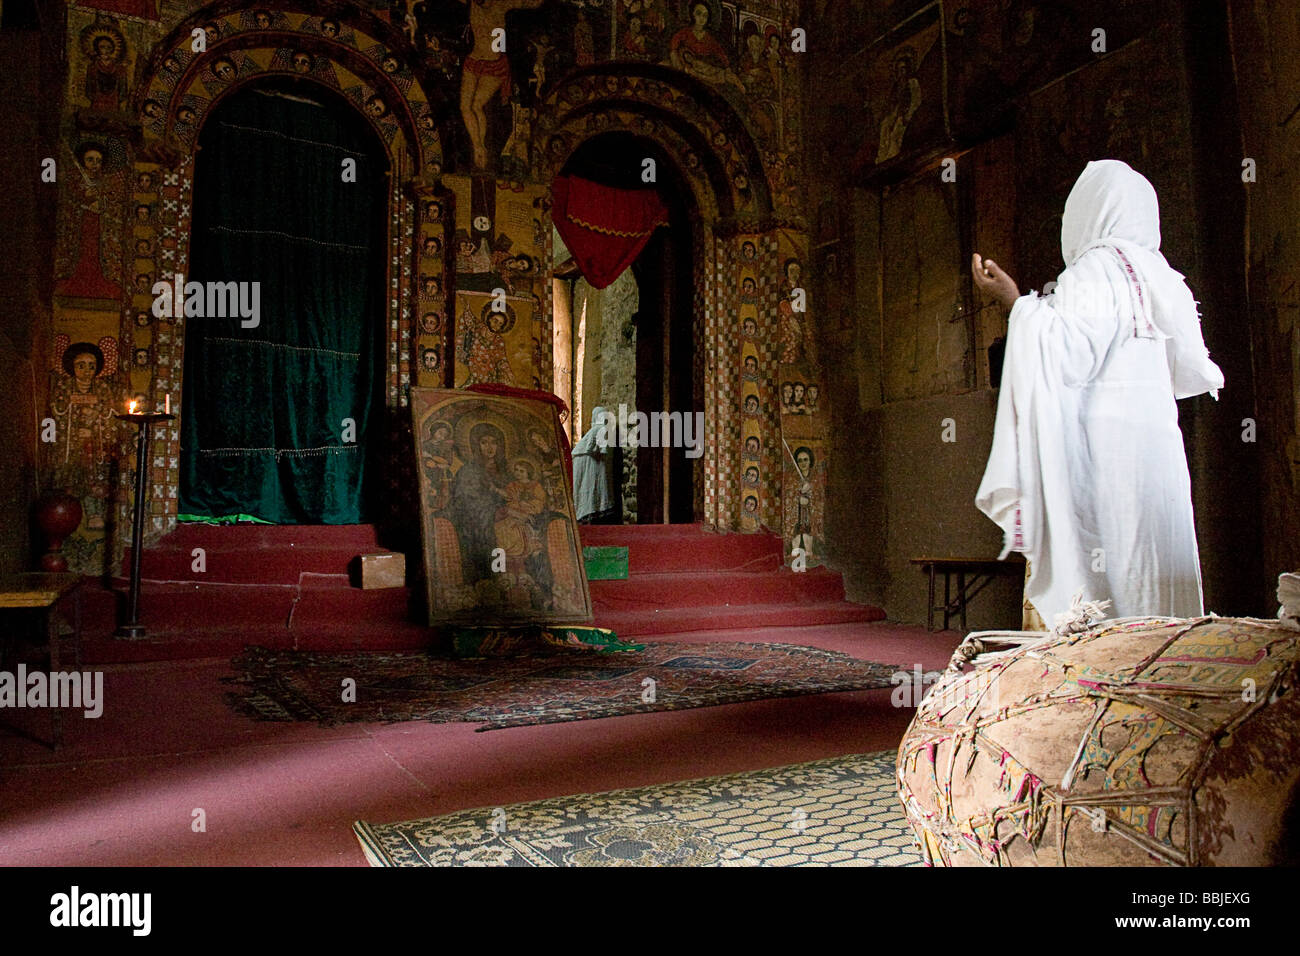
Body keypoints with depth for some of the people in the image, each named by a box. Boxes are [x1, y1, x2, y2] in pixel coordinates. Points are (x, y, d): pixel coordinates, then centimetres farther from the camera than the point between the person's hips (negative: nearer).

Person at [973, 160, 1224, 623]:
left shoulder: (1092, 272, -6)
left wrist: (1016, 302, -15)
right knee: (1153, 567, 9)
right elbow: (1193, 373, 21)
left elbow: (1071, 359, -20)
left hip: (1101, 451, -8)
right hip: (1158, 448, 8)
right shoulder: (1165, 278, 17)